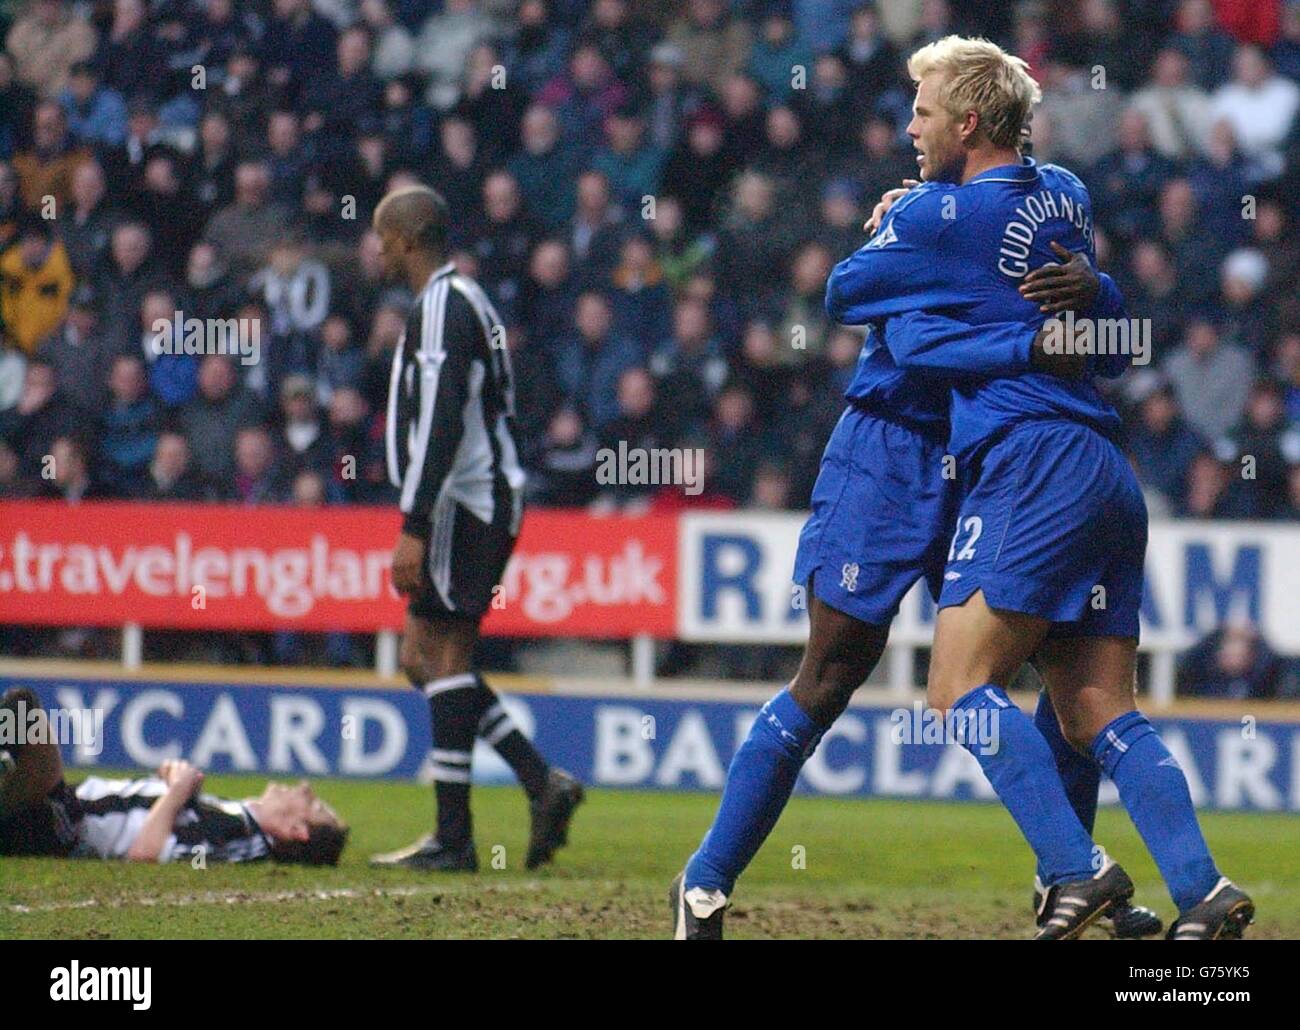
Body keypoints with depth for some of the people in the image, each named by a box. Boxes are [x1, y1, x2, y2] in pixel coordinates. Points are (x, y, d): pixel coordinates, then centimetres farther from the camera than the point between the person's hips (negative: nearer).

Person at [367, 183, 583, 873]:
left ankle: (452, 837, -9)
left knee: (442, 654, -8)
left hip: (461, 504, -10)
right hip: (488, 503, 10)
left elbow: (441, 423, -21)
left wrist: (413, 528, -23)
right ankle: (542, 783, 5)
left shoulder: (441, 305, -12)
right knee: (427, 659, 12)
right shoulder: (467, 300, 21)